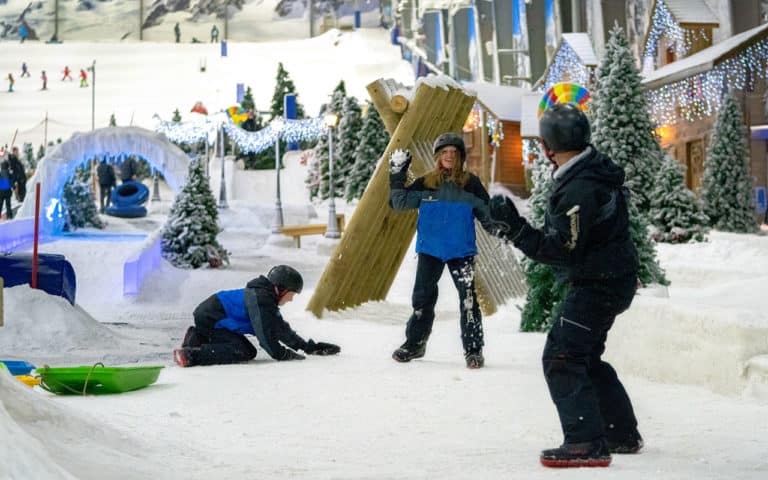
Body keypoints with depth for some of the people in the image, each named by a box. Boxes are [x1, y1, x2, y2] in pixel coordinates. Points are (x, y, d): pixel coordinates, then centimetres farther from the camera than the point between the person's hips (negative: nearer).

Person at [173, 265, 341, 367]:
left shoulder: (268, 298, 12)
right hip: (208, 318, -10)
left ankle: (199, 338, 11)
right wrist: (281, 354, -15)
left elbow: (282, 329, 18)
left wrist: (311, 347, 18)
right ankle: (190, 354, -30)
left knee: (249, 352, 7)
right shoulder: (260, 298, -20)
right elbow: (264, 332, -24)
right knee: (241, 352, -22)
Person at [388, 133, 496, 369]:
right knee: (423, 298, 9)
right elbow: (400, 202, 5)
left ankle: (473, 349, -1)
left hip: (461, 250, -2)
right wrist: (397, 174, -3)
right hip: (430, 250, 2)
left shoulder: (470, 183, 1)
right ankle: (415, 343, 24)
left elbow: (486, 212, 6)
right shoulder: (425, 183, 4)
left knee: (469, 300, -10)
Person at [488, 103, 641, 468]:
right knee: (586, 358, 20)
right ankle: (622, 435, 29)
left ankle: (587, 444, -14)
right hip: (610, 278, 10)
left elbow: (563, 251, -24)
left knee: (561, 358, -12)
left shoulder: (579, 189, -25)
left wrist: (516, 229, -25)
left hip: (597, 284, -10)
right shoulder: (595, 170, 6)